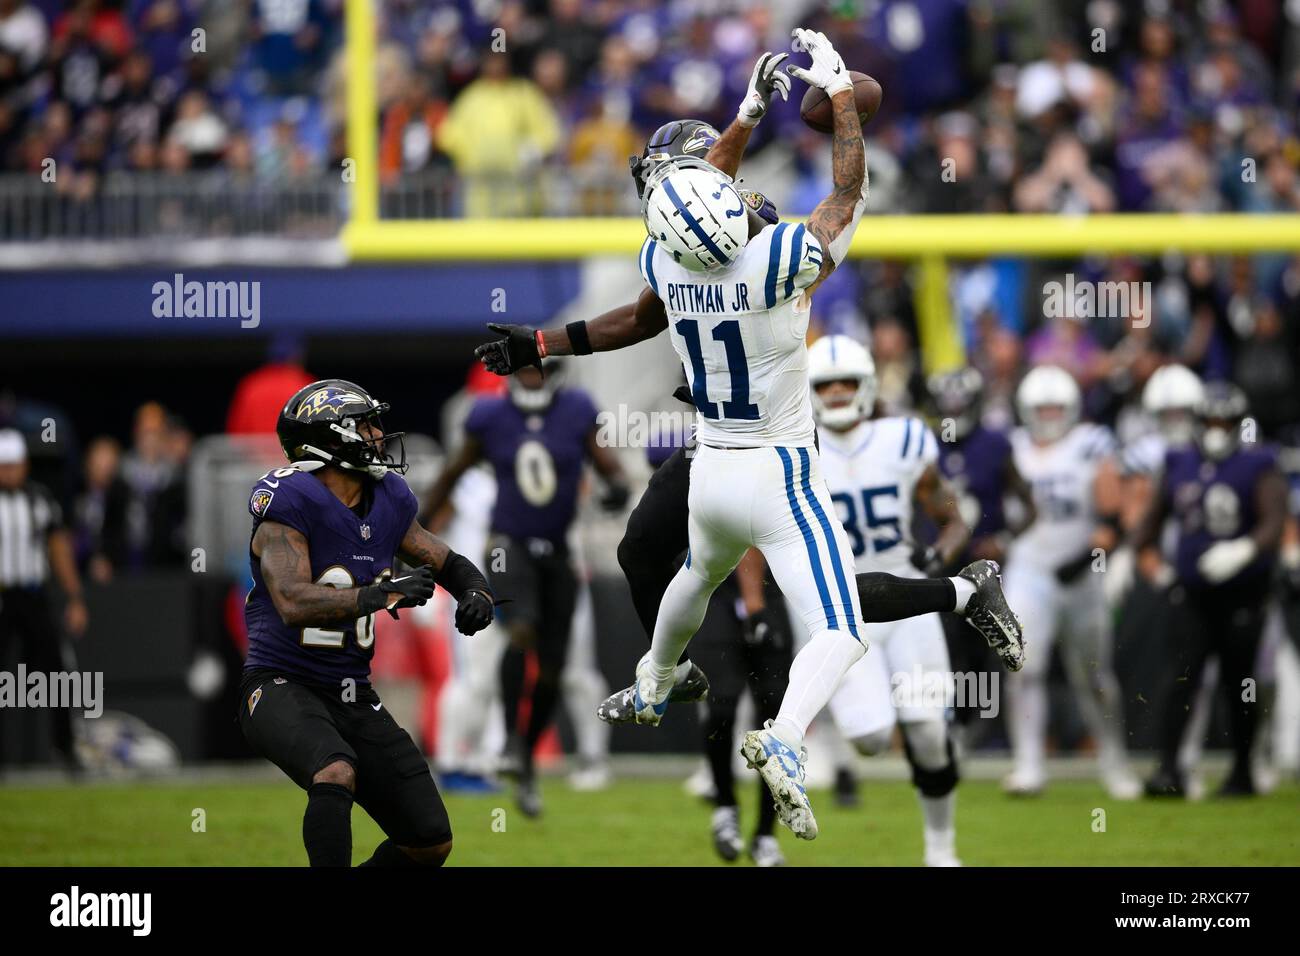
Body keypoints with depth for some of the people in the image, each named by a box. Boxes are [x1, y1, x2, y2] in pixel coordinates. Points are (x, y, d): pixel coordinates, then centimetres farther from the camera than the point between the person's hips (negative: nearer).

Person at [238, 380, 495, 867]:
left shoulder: (387, 501, 6)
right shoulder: (290, 502, -15)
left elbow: (449, 564, 18)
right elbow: (294, 603, -27)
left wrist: (476, 594, -6)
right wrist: (380, 594, -39)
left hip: (353, 698, 7)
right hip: (281, 685, -7)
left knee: (431, 843, 2)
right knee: (337, 773, -38)